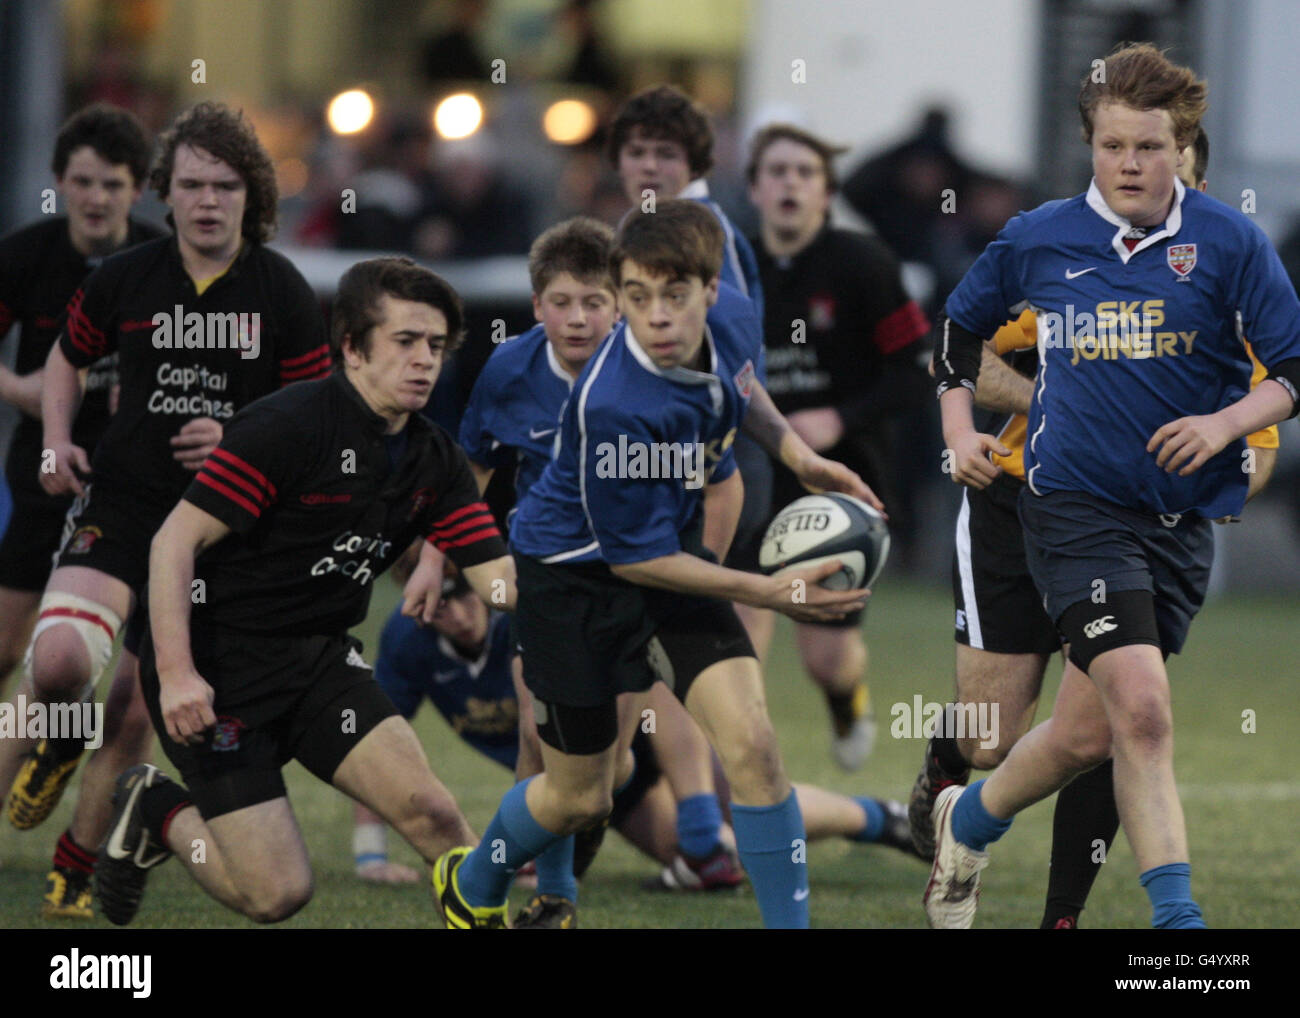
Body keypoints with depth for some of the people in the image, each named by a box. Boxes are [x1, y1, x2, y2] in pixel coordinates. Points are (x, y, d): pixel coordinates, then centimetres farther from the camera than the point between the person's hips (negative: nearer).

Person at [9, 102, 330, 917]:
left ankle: (79, 869, 21)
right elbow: (70, 357, 18)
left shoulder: (283, 293, -4)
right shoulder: (122, 280, -1)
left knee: (141, 706, 3)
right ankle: (62, 736, 14)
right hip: (121, 499, 0)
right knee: (60, 660, -23)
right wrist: (58, 441, 1)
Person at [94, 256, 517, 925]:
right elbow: (175, 539, -19)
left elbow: (501, 580, 2)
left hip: (317, 657, 6)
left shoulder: (435, 461, 4)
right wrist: (175, 673, -28)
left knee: (428, 811, -15)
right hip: (217, 664, -6)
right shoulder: (289, 425, -18)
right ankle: (157, 813, 17)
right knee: (277, 894, -10)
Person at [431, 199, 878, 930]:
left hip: (678, 543, 5)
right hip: (577, 571, -5)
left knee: (752, 742, -16)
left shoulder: (735, 320, -16)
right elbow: (634, 559, -26)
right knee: (583, 796, 9)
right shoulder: (612, 404, -36)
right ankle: (472, 885, 41)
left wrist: (797, 454, 3)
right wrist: (770, 593, -27)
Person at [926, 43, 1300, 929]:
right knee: (1142, 707, -20)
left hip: (1183, 515, 2)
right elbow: (959, 330, 19)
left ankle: (969, 822, 36)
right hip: (1075, 501, -2)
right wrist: (960, 433, 7)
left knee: (1086, 734, 8)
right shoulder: (1037, 240, 1)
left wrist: (1225, 424, -18)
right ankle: (1178, 917, -16)